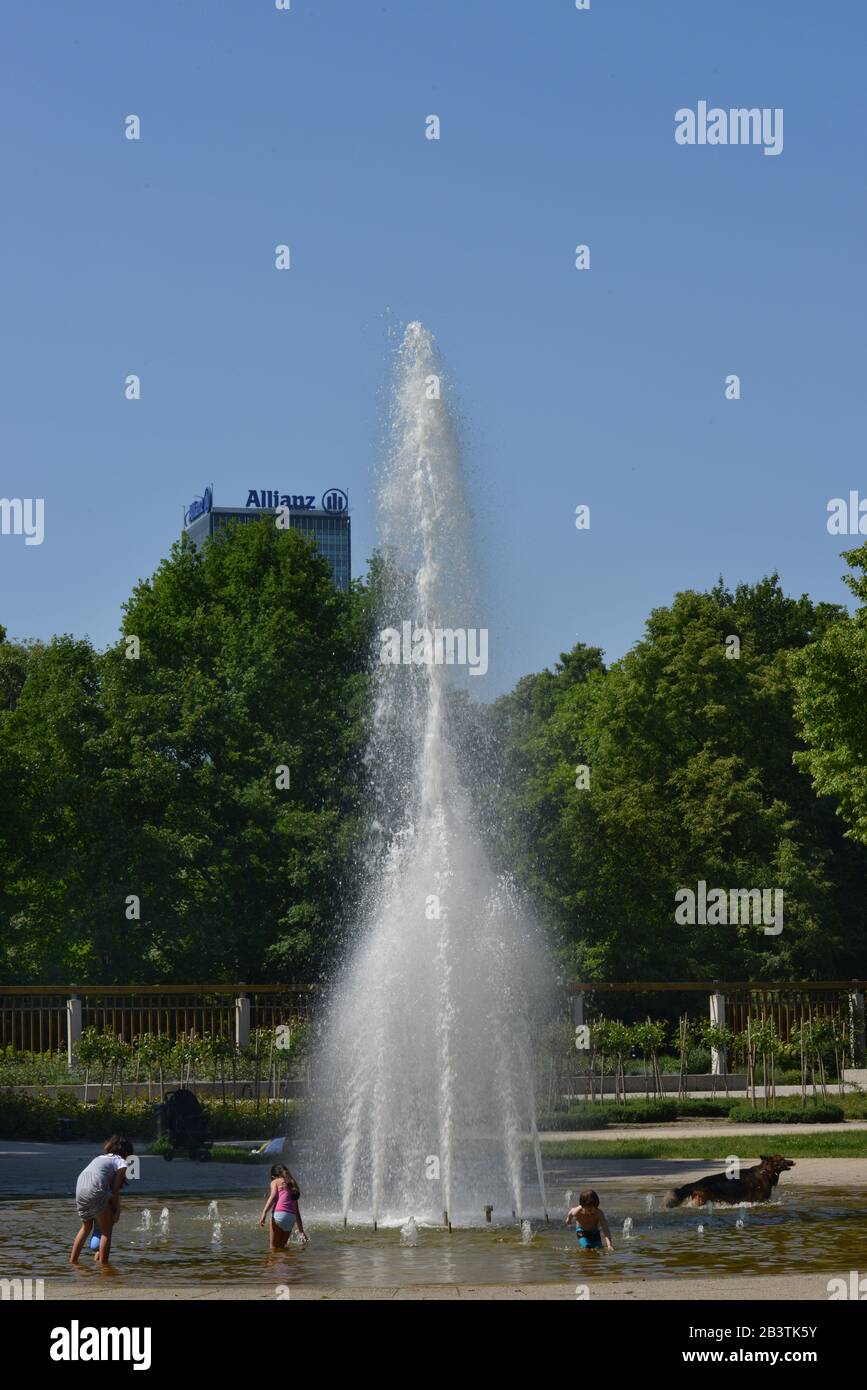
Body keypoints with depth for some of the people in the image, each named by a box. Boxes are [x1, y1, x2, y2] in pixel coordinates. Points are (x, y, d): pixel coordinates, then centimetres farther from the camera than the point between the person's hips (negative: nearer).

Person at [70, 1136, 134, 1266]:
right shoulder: (121, 1162, 10)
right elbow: (115, 1190, 3)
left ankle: (72, 1260, 26)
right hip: (95, 1191, -7)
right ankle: (102, 1262, 2)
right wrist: (117, 1211, 9)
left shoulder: (100, 1158, 31)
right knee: (107, 1230, 6)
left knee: (86, 1227, 25)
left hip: (80, 1190, 7)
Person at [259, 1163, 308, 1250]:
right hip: (292, 1218, 5)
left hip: (279, 1214, -5)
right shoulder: (293, 1185, 28)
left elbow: (273, 1197, -6)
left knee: (274, 1248, -2)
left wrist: (264, 1213, -16)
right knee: (281, 1247, 14)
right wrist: (301, 1231, 31)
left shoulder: (275, 1182, 14)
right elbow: (297, 1212, 29)